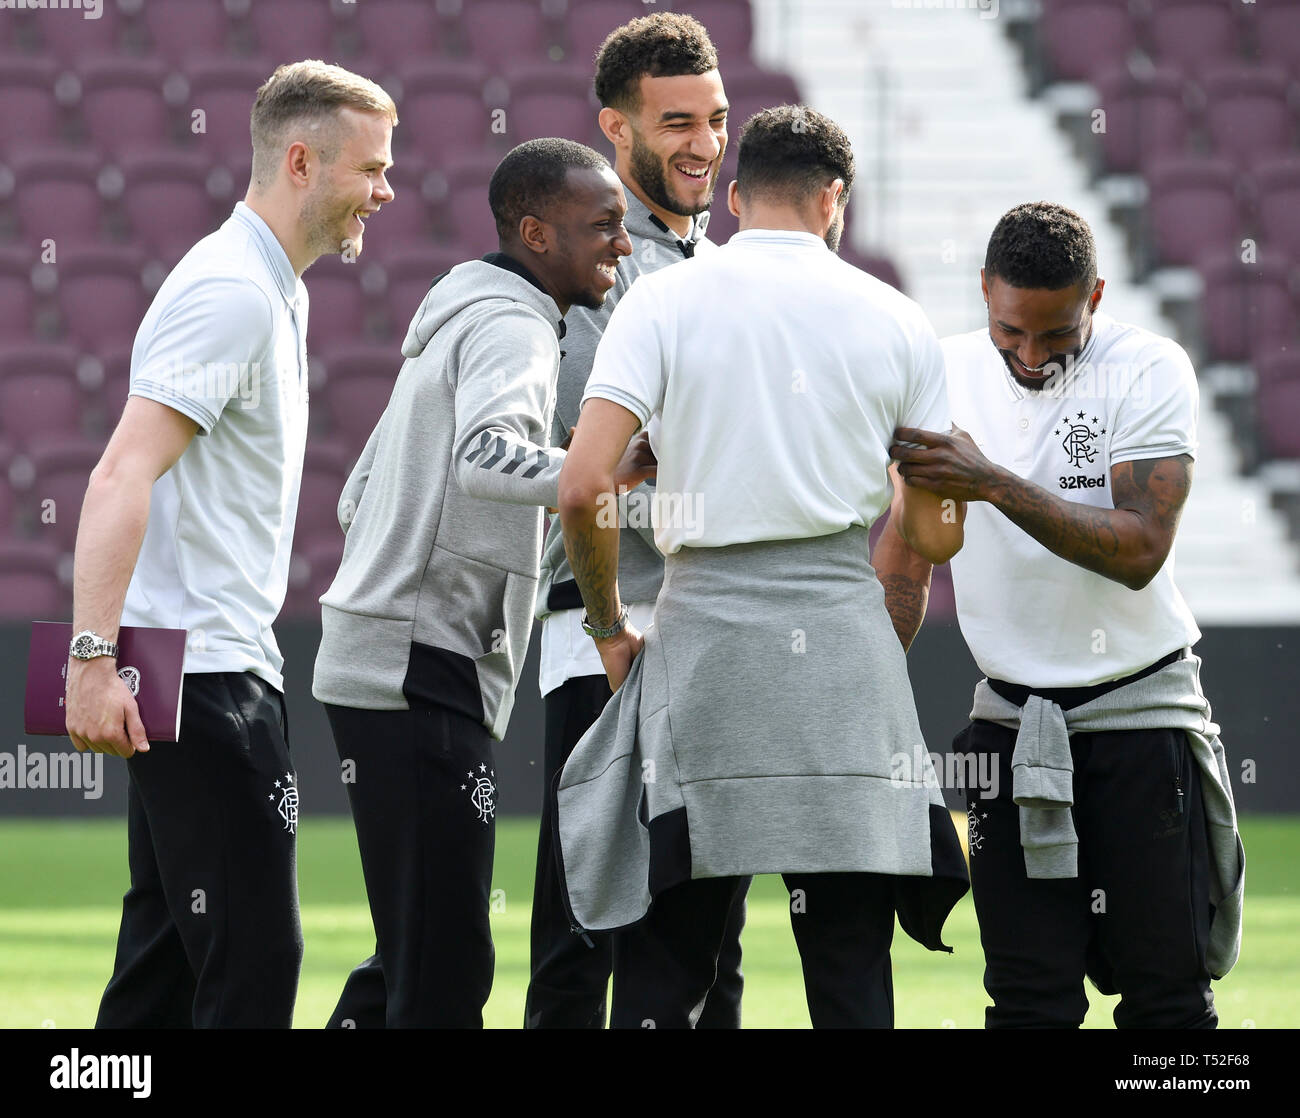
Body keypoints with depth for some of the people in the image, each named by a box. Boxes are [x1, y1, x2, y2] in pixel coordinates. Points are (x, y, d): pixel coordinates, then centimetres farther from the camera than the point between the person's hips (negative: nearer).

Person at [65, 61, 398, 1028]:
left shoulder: (273, 292, 19)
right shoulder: (233, 294, -14)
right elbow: (122, 477, -24)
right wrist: (94, 656, -31)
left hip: (218, 667, 10)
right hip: (206, 675, -10)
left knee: (167, 965, 10)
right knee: (252, 960, -12)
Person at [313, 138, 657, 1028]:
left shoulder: (459, 322, 23)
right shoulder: (511, 328, -11)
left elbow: (360, 497, 28)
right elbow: (484, 457, -33)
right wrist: (612, 469, -42)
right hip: (422, 670, -10)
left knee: (415, 951, 14)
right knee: (445, 966, -12)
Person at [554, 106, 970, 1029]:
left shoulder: (663, 301, 2)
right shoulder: (896, 320, 7)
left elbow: (583, 487, -8)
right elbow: (936, 535, 8)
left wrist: (610, 627, 6)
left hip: (700, 635, -1)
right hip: (845, 637, 1)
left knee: (662, 969, 3)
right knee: (851, 967, 4)